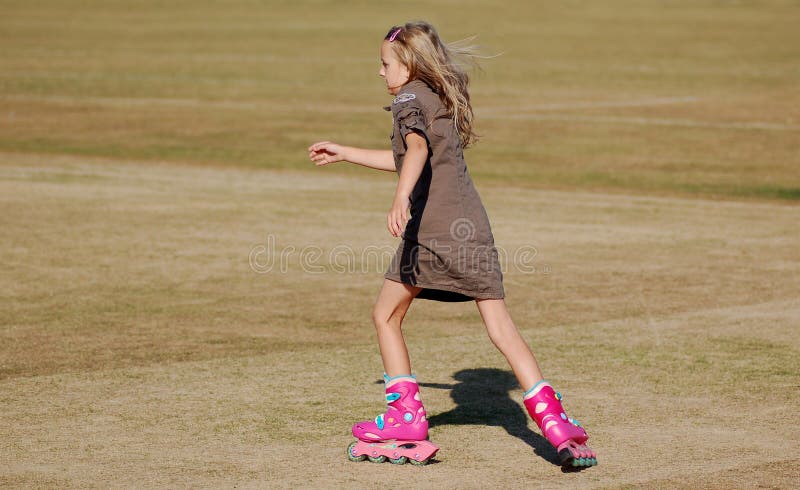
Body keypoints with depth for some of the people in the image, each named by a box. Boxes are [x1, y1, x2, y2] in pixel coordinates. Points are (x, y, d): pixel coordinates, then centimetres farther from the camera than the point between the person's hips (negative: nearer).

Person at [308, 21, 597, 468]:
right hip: (472, 226, 7)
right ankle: (554, 422, -10)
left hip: (429, 227, -7)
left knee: (386, 316, 12)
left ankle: (407, 416, 11)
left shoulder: (409, 99, 2)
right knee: (501, 327, 1)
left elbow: (418, 148, -21)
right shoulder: (442, 100, 26)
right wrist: (344, 154, 48)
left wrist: (401, 198, -37)